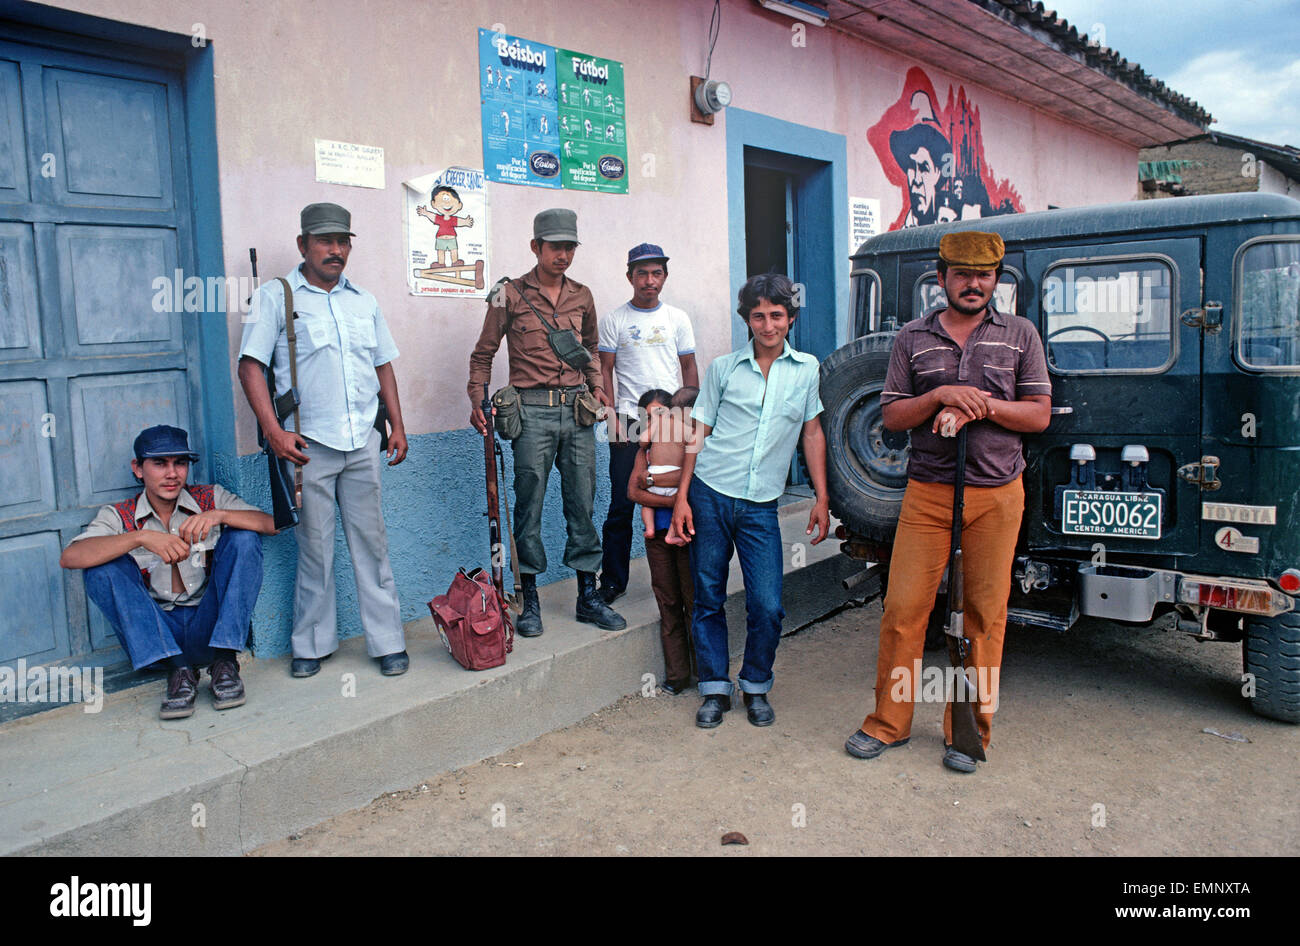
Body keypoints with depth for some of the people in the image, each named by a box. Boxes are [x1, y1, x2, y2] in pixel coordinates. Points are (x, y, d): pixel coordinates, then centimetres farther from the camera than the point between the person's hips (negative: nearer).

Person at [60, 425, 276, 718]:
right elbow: (69, 557, -16)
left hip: (209, 625, 0)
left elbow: (271, 524, -8)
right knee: (103, 567, -19)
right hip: (156, 635, 0)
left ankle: (224, 662, -20)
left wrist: (219, 515, -25)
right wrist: (142, 537, -28)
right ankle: (179, 670, -23)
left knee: (242, 538, -17)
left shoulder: (210, 498, 5)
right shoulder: (119, 516, 3)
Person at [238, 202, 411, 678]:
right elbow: (250, 367, -4)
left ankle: (388, 640, 12)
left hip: (363, 443, 4)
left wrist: (397, 426, 13)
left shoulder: (364, 301, 15)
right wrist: (274, 432, -13)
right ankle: (311, 644, 18)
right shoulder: (275, 296, 1)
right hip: (308, 445, -3)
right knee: (314, 546, 3)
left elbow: (383, 366, 20)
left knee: (371, 541, 6)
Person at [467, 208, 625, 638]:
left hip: (577, 410, 4)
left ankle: (588, 597, 17)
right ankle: (530, 602, 12)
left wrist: (596, 387, 11)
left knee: (582, 504, 7)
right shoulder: (511, 293, 1)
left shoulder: (582, 296, 13)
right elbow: (483, 353, 4)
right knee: (529, 507, 1)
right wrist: (478, 401, -9)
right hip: (532, 411, -4)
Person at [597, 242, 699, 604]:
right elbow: (605, 370, 4)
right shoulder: (614, 320, 4)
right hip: (629, 423, -2)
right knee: (621, 505, -2)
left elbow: (689, 367, 14)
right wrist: (611, 415, -5)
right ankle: (613, 581, 8)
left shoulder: (677, 318, 11)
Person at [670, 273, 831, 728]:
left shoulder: (807, 369, 8)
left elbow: (812, 433, 12)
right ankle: (715, 690, 20)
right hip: (710, 494, 0)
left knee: (767, 605, -4)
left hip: (762, 506, 0)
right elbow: (700, 432, 6)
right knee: (708, 599, 5)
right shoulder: (723, 368, 5)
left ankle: (756, 687, 19)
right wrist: (682, 496, 0)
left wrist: (822, 497, 6)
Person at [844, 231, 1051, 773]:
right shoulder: (913, 339, 9)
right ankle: (889, 722, 15)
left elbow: (1039, 416, 4)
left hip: (997, 495, 0)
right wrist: (939, 395, -12)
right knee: (903, 608, -1)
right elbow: (892, 417, 5)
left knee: (985, 614, 4)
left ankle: (967, 731, 18)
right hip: (927, 492, 0)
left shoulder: (1020, 335, 8)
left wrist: (984, 406, -12)